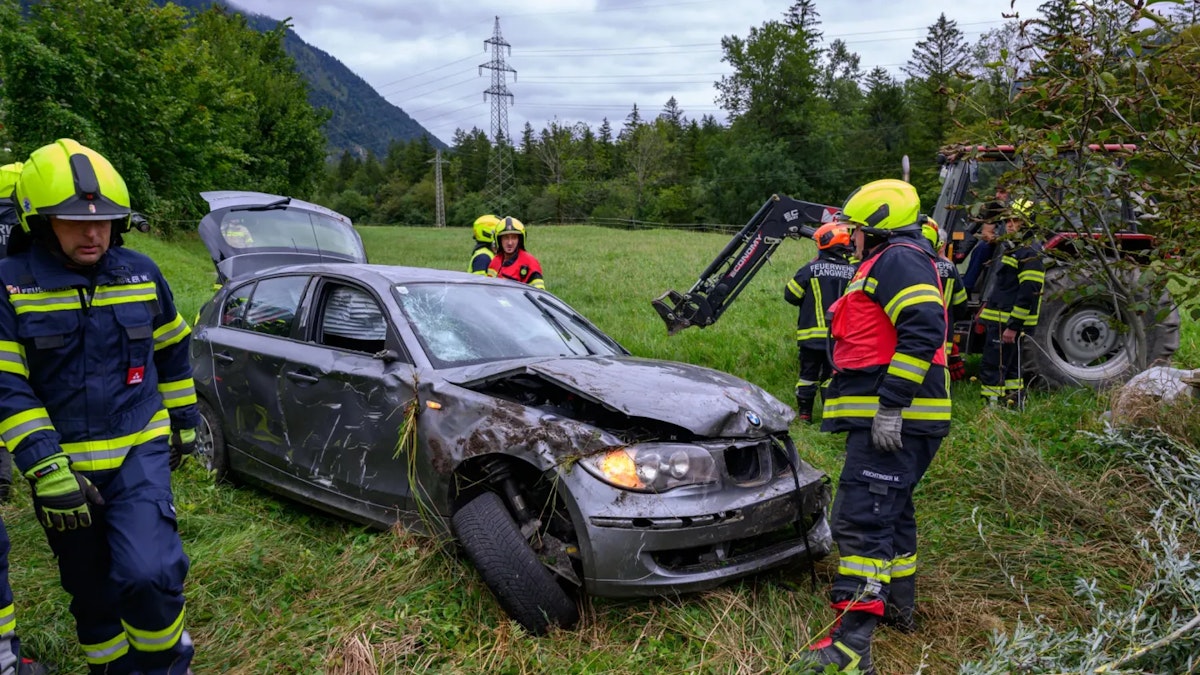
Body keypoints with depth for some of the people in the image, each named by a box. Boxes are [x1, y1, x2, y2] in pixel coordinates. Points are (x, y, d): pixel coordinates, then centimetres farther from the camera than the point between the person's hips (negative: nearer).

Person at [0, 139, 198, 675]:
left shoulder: (140, 274, -1)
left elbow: (171, 350, 14)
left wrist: (184, 421, 18)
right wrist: (47, 470, -20)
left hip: (140, 453, 0)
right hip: (62, 465, 0)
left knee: (148, 574, -17)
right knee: (92, 592, 13)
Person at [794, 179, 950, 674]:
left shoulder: (898, 259, -11)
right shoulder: (890, 264, 24)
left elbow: (923, 330, -25)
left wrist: (891, 406, -27)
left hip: (892, 422, -11)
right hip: (893, 420, 11)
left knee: (861, 520, -15)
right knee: (891, 511, 23)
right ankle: (899, 605, 39)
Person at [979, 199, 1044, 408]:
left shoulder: (1029, 254, -15)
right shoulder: (1009, 248, 18)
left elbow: (1028, 293, -22)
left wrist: (1013, 326, -24)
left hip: (1010, 323, -10)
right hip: (999, 320, 10)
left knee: (992, 370, -10)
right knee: (1009, 367, 17)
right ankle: (1015, 405, 26)